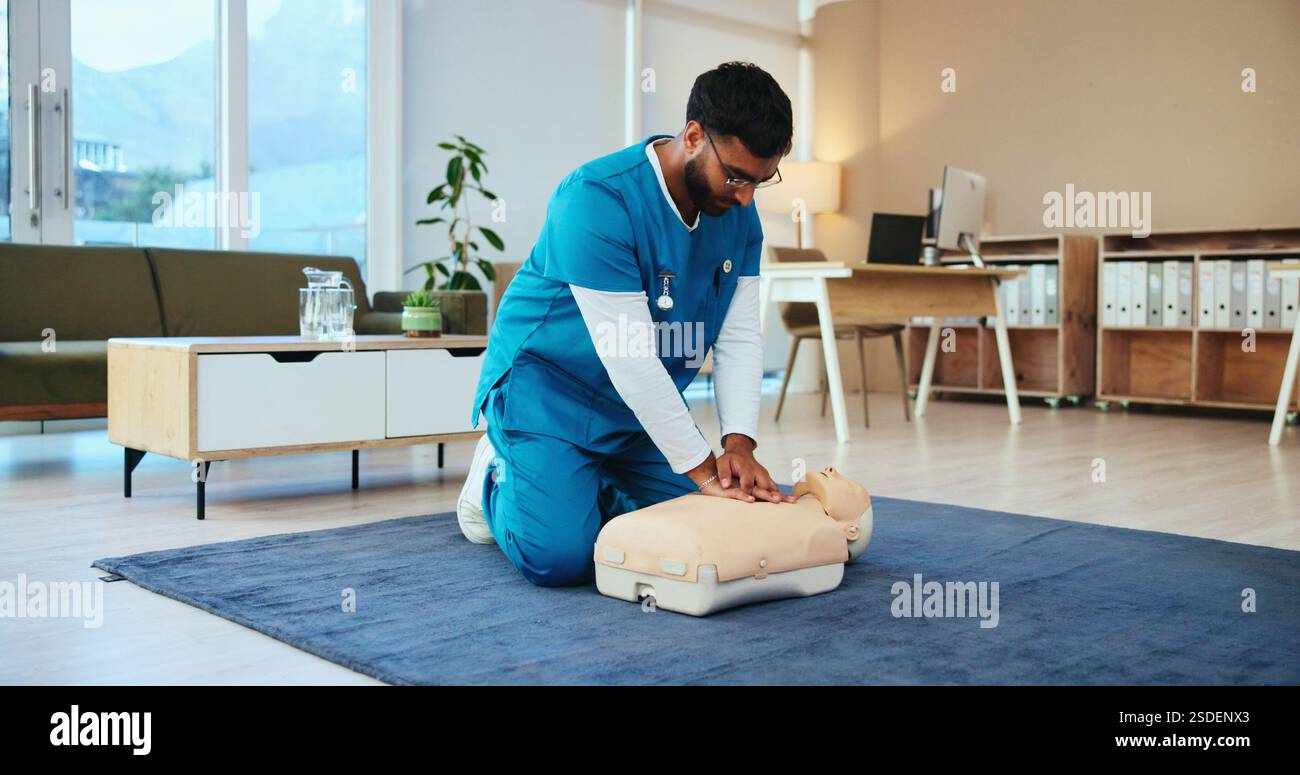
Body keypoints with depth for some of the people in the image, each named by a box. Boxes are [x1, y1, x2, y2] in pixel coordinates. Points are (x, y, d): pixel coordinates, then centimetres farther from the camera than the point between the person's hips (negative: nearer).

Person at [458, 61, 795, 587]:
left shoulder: (738, 211, -6)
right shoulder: (596, 199, -29)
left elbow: (740, 336, -6)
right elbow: (628, 357, -30)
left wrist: (740, 444, -21)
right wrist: (703, 469, -28)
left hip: (644, 406, 7)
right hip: (546, 390, -6)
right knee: (562, 555, -19)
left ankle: (589, 484, 26)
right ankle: (498, 479, 13)